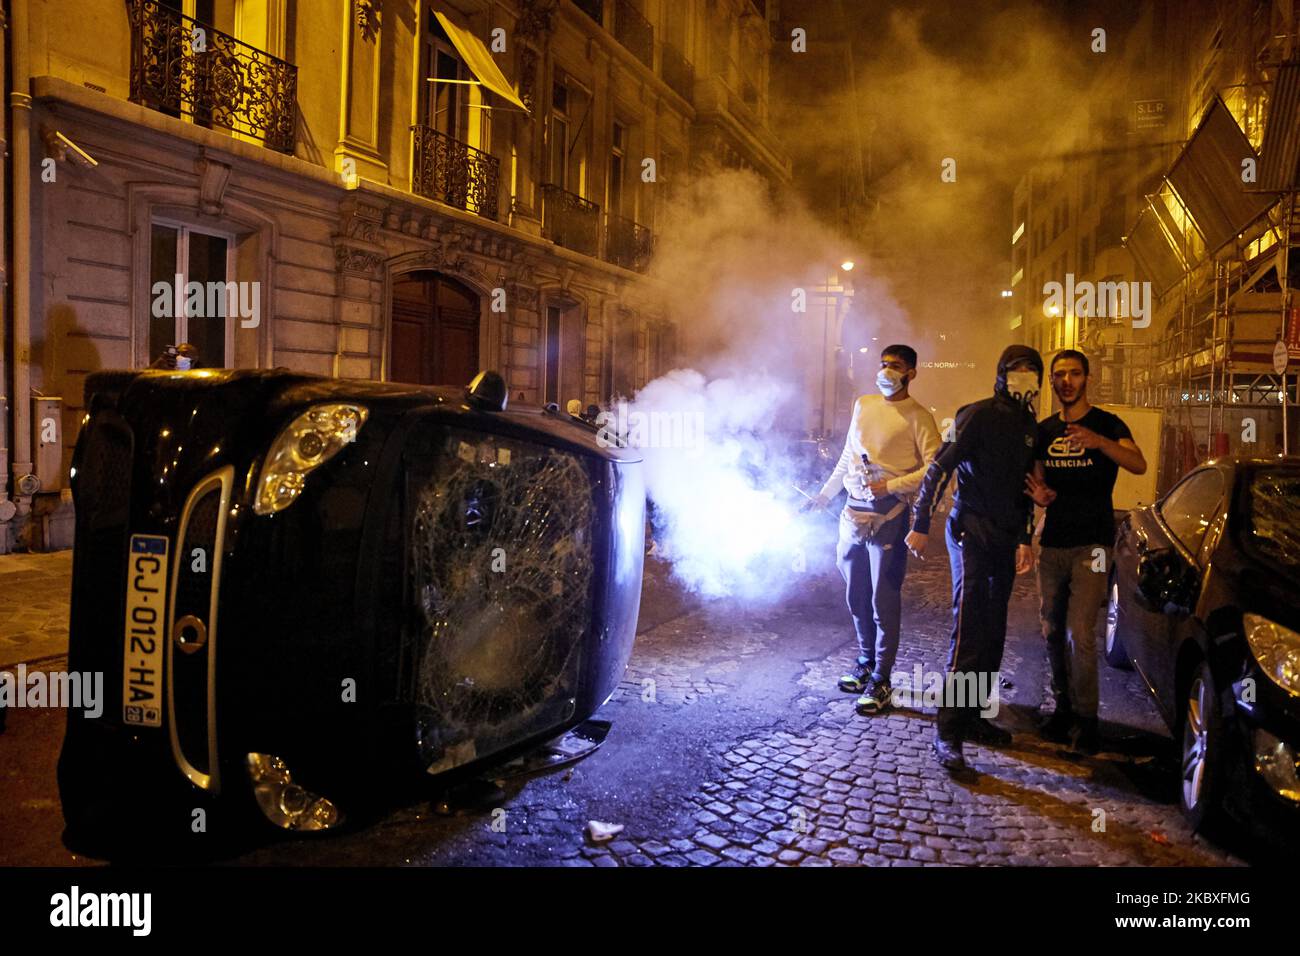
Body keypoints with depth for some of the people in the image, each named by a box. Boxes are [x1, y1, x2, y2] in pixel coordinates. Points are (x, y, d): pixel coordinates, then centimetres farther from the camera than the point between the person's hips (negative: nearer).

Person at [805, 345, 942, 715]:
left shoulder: (917, 416, -4)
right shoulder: (863, 404, 14)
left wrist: (891, 486, -20)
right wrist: (824, 495, 20)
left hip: (888, 517, -6)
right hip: (854, 511, 6)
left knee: (884, 601, -2)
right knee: (856, 597, 14)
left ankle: (881, 680, 9)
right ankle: (866, 661, 31)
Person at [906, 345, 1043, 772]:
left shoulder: (1030, 427, 16)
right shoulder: (978, 416, -8)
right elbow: (939, 467, -13)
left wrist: (1025, 539, 21)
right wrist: (920, 524, -17)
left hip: (1005, 540, 8)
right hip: (970, 532, -8)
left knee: (993, 634, 10)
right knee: (969, 630, -14)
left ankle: (973, 716, 21)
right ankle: (947, 729, -10)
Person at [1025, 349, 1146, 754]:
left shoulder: (1106, 424, -3)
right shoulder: (1044, 429, 12)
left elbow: (1139, 465, -20)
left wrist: (1099, 442, -38)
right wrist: (1039, 494, -6)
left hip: (1091, 543, -5)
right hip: (1052, 542, 5)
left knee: (1080, 632, -12)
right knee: (1052, 630, 9)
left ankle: (1086, 717, 0)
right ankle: (1063, 706, 23)